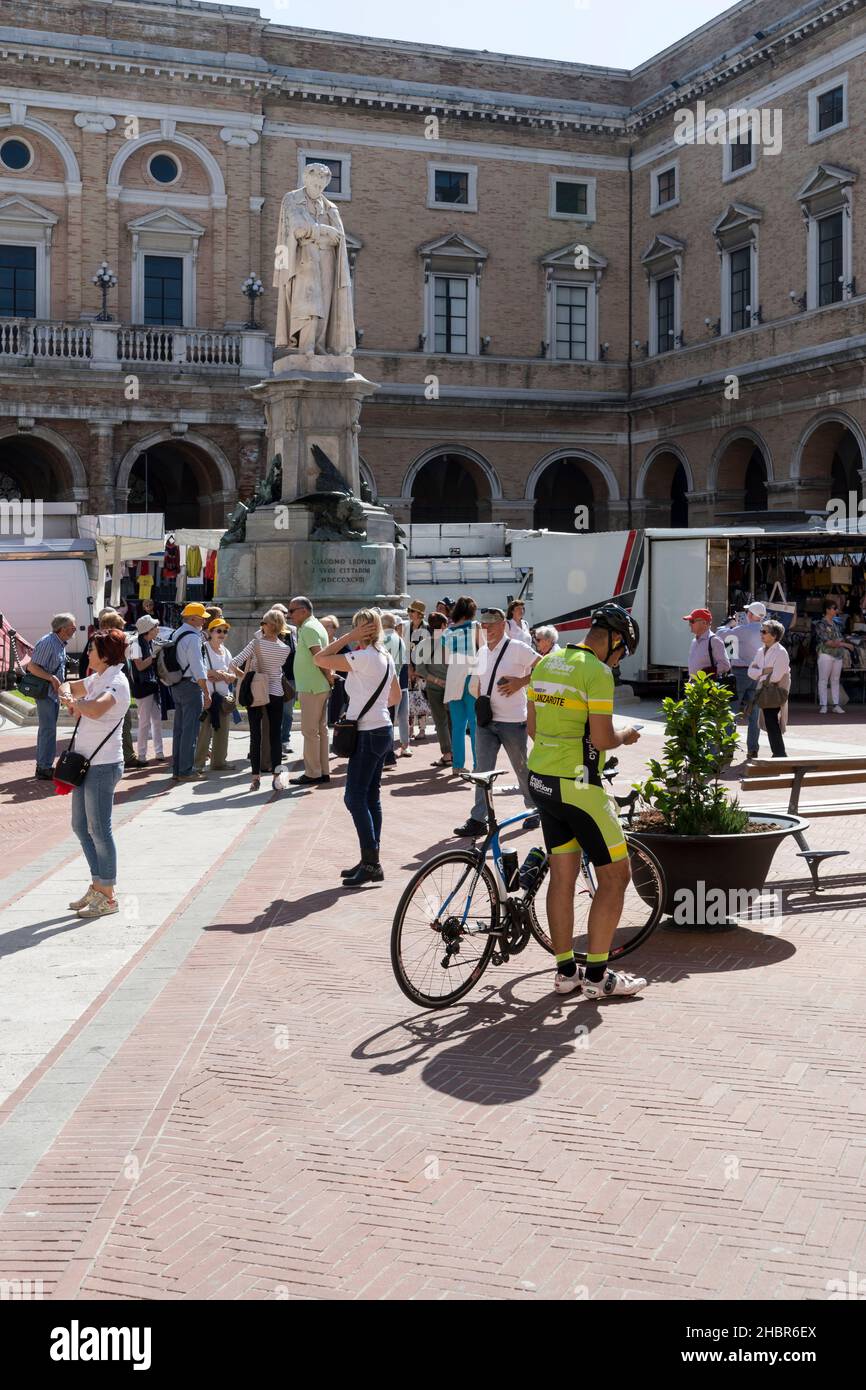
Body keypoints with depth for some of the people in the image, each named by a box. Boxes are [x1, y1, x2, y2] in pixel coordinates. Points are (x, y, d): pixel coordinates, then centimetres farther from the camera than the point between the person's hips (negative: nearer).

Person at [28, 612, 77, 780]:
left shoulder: (61, 643, 10)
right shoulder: (47, 643, -20)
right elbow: (32, 667, -23)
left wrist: (61, 685, 19)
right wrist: (52, 678, -28)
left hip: (55, 692, 10)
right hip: (45, 692, -10)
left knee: (47, 729, 15)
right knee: (48, 729, -9)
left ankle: (43, 765, 23)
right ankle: (44, 768, -5)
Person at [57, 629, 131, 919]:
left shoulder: (116, 683, -16)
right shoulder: (97, 678, 12)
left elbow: (95, 709, -34)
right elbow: (68, 686, 25)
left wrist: (75, 702, -16)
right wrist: (68, 696, 2)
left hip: (104, 766, -10)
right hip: (87, 763, 10)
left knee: (99, 830, -3)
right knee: (80, 826, 15)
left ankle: (108, 896, 7)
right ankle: (97, 886, 26)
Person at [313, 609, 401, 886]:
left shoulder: (363, 657, -17)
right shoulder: (385, 657, 11)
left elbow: (320, 659, -17)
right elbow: (396, 696, 22)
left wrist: (349, 637, -13)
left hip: (368, 735, -9)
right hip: (382, 730, 9)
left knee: (355, 798, -6)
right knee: (371, 797, 12)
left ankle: (371, 863, -7)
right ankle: (371, 861, 17)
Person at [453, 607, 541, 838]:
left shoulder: (517, 648, -9)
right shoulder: (482, 652, 12)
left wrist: (520, 682, -18)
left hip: (512, 721, -6)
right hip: (485, 720, 6)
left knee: (522, 768, 9)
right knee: (483, 771, 1)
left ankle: (535, 809, 28)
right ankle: (478, 820, 1)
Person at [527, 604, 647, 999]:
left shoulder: (545, 664, 10)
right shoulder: (597, 672, -15)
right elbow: (601, 739, -17)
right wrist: (625, 737, 3)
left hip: (541, 780, 8)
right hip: (578, 786, -8)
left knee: (562, 876, 14)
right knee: (615, 875, 2)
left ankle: (566, 970, 20)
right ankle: (597, 976, 4)